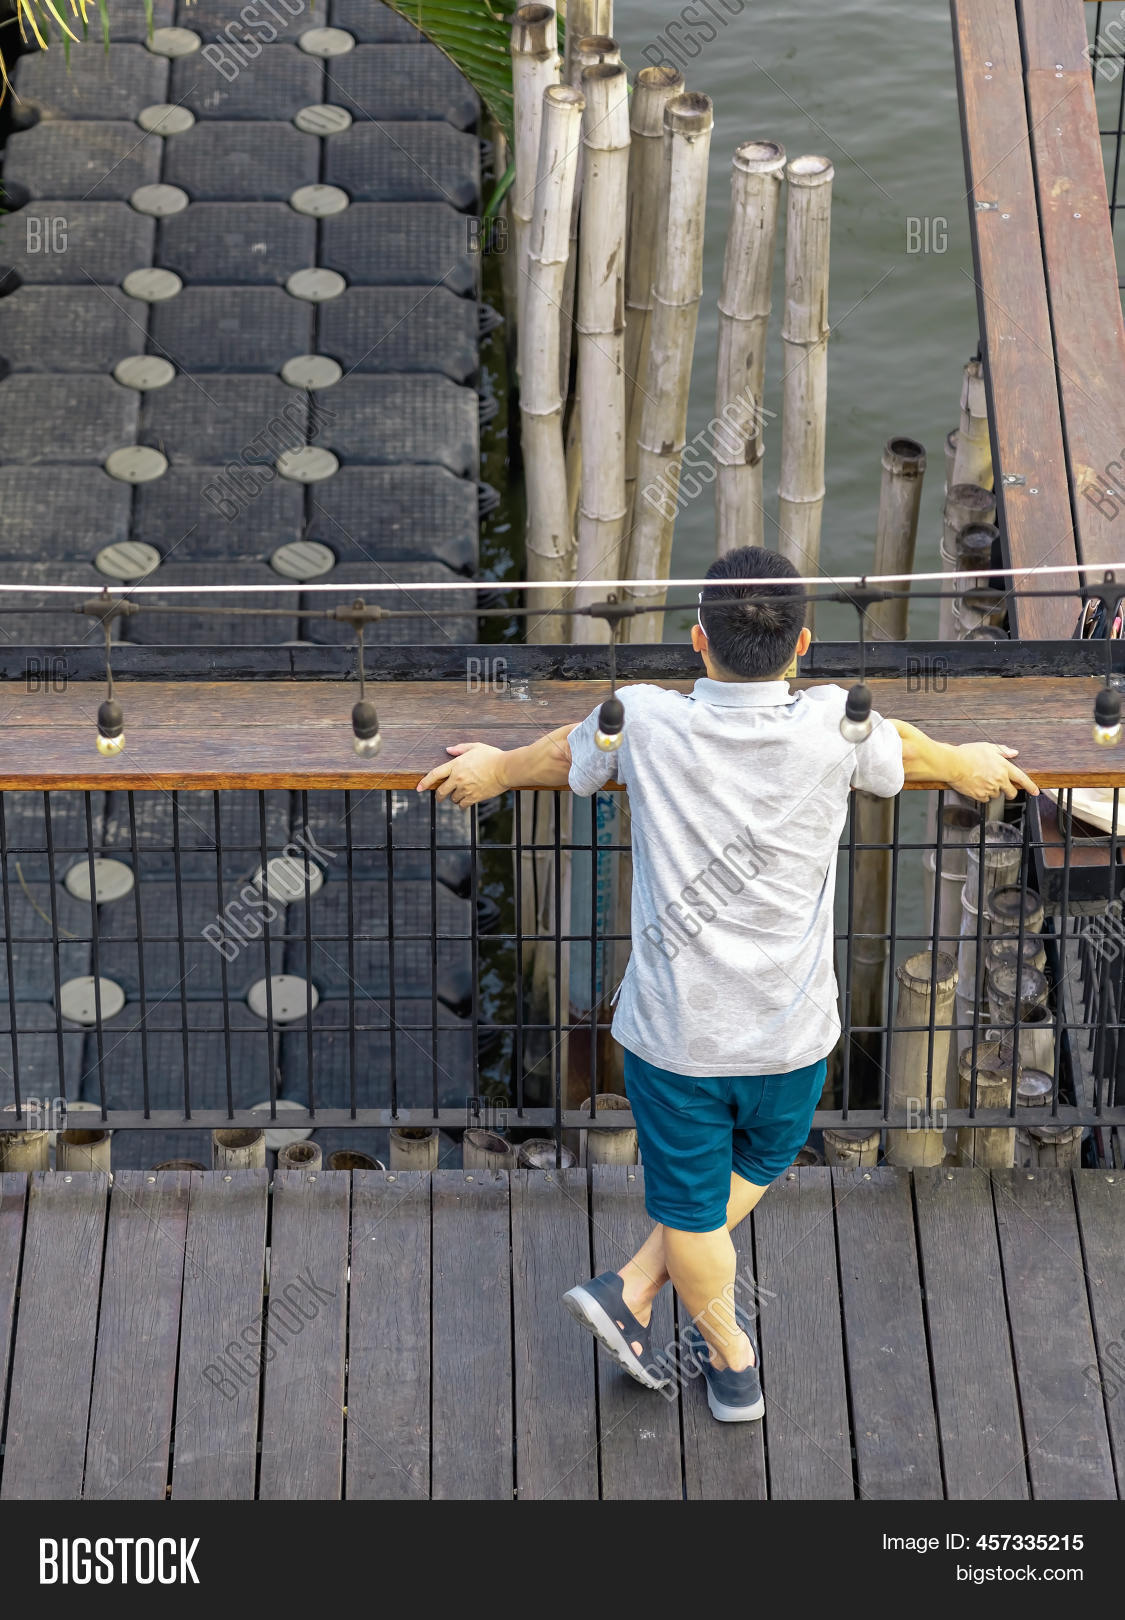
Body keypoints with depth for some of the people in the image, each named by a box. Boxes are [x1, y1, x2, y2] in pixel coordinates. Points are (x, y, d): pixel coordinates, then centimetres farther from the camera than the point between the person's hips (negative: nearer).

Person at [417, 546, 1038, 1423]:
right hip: (791, 1029, 1)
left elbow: (562, 755, 8)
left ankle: (730, 1361, 35)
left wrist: (495, 770, 30)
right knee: (758, 1164, 28)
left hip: (675, 1029, -1)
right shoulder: (833, 727, -15)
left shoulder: (644, 723, -15)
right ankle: (634, 1291, 30)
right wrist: (963, 764, 32)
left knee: (691, 1202, 19)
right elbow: (903, 750, 9)